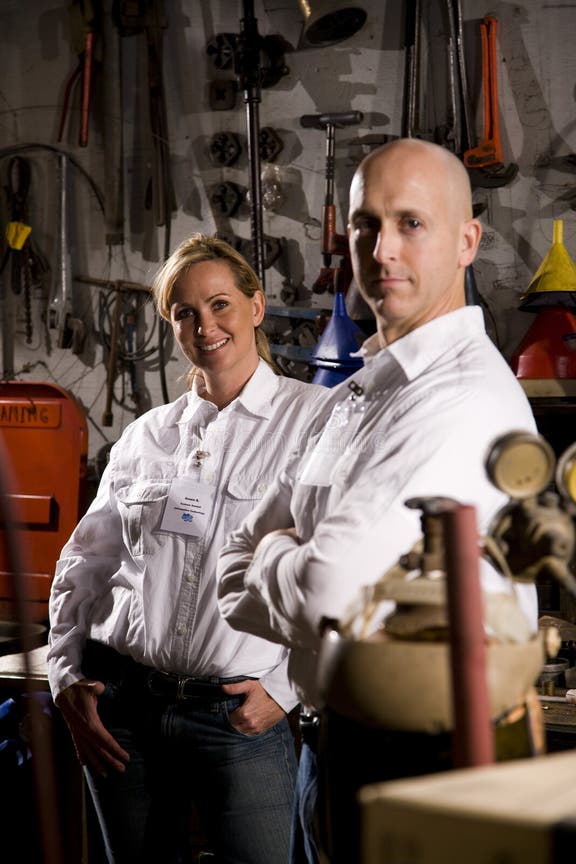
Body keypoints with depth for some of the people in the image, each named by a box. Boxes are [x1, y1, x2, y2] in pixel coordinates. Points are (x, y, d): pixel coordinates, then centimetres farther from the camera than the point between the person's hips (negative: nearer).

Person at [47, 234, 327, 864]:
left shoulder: (314, 419, -3)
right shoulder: (145, 436, 11)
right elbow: (84, 565, 16)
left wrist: (287, 688, -10)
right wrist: (67, 679, 6)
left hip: (242, 716, -4)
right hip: (123, 705, 4)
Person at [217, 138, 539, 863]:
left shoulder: (468, 397, -20)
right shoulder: (349, 400, 11)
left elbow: (327, 592, -25)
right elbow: (235, 577, 10)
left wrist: (274, 559, -4)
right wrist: (294, 568, -11)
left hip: (421, 760, -8)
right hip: (330, 742, 8)